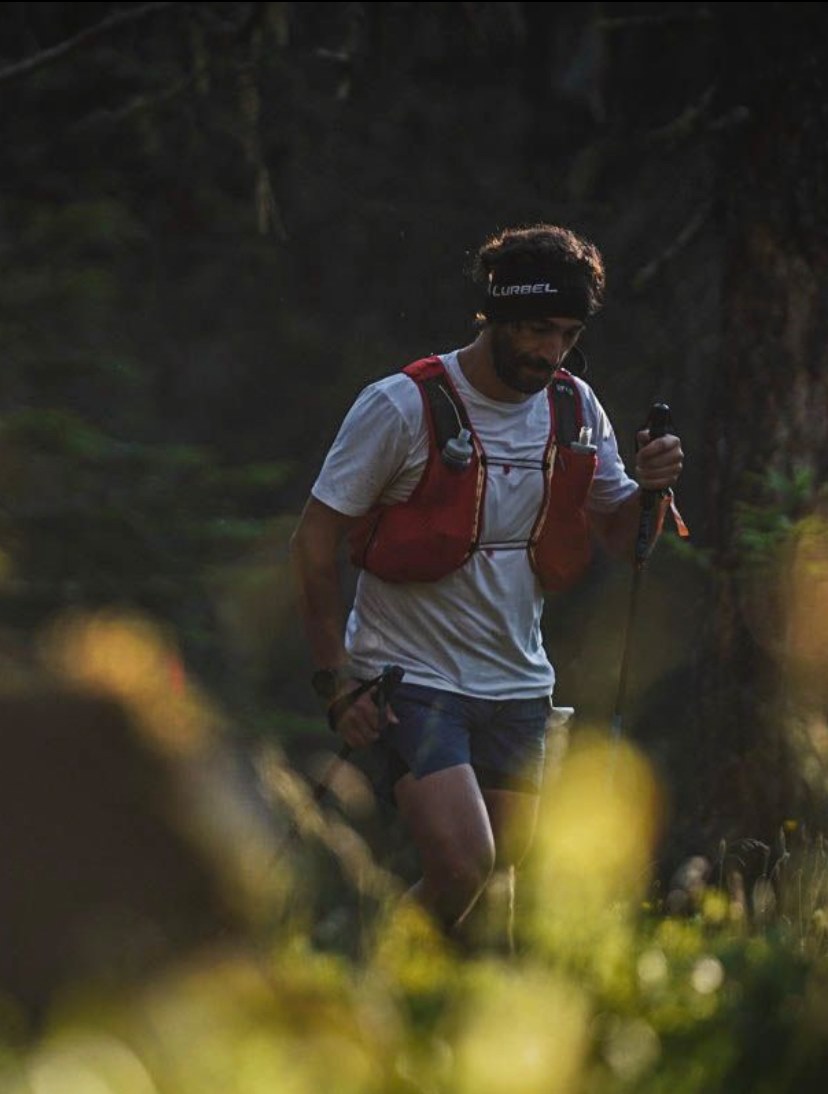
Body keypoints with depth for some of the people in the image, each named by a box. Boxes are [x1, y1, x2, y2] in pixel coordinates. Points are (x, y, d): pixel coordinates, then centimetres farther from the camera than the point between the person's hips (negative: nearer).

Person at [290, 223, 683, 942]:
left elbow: (622, 538, 13)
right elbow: (314, 545, -8)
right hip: (411, 684, -6)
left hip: (517, 688, 6)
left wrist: (651, 488, -10)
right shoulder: (403, 406, -12)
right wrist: (337, 682, -12)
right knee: (463, 867, -21)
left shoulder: (575, 409, 4)